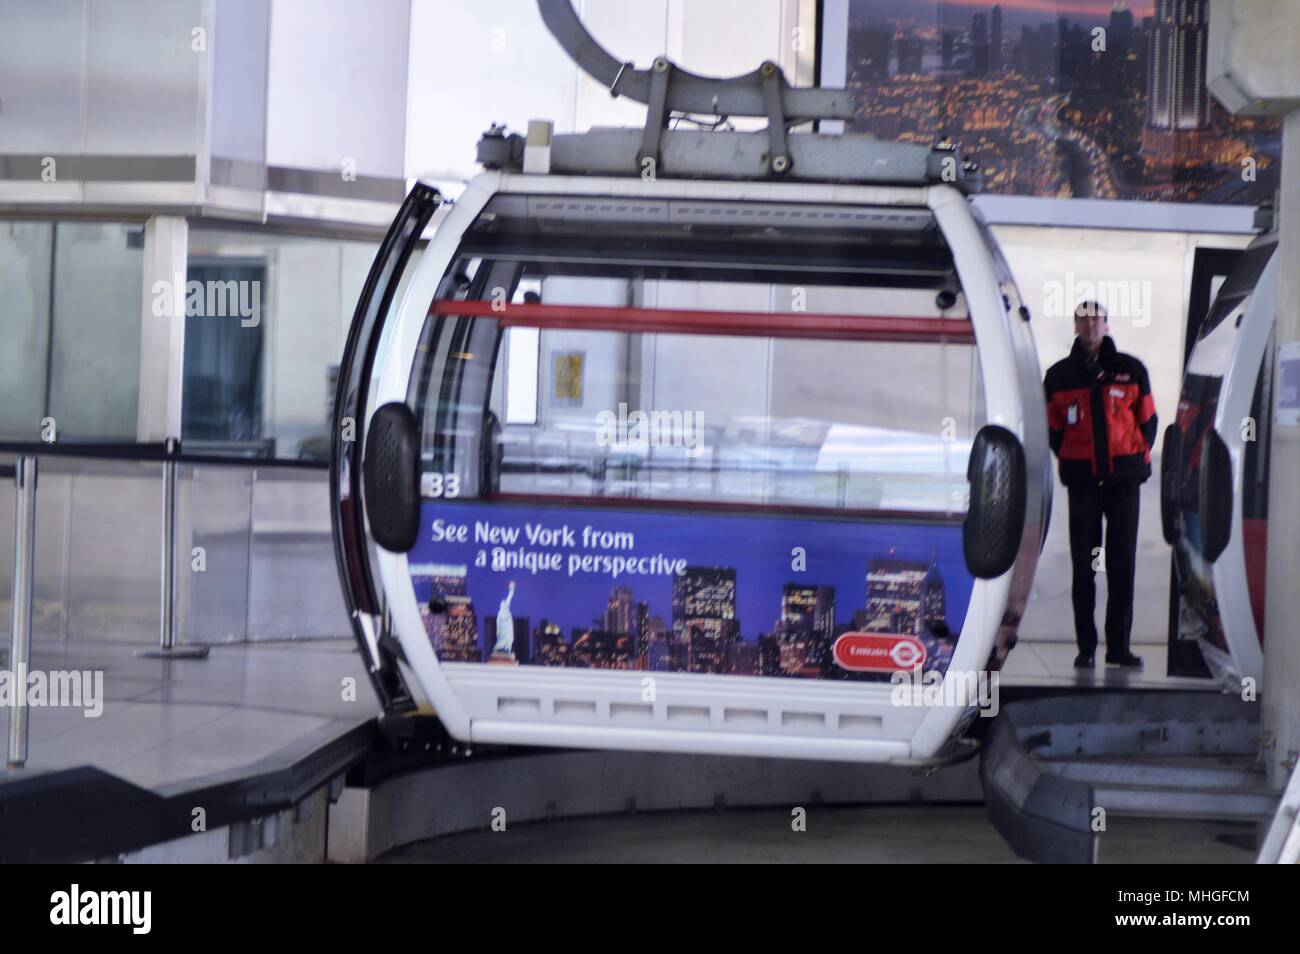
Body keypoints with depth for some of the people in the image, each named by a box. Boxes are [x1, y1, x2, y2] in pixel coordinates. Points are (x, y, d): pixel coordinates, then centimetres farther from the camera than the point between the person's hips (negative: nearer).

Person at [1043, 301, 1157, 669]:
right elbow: (1053, 429, 11)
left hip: (1124, 477, 0)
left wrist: (1137, 461, 4)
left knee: (1122, 564, 1)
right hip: (1082, 480, 0)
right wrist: (1070, 462, 4)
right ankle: (1086, 648, 4)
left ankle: (1119, 645, 7)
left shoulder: (1131, 370, 4)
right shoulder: (1059, 375, 5)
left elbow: (1148, 421, 9)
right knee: (1083, 566, 0)